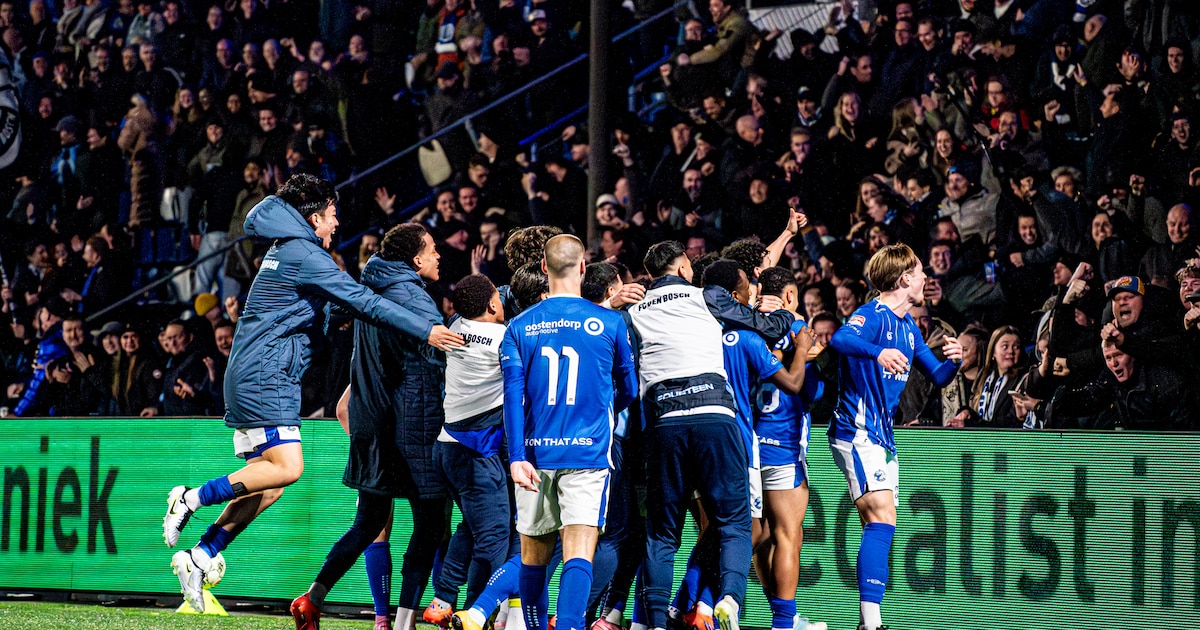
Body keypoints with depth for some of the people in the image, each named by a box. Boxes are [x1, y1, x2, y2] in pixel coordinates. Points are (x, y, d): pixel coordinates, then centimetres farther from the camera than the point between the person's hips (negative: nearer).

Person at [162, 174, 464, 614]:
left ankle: (197, 559, 3)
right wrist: (426, 331, -13)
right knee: (286, 467, -17)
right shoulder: (303, 255, -11)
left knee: (269, 484, 6)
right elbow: (363, 303, -14)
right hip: (266, 377, -10)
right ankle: (192, 499, -12)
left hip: (252, 379, 10)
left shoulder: (286, 251, 20)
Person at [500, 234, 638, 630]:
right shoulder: (609, 323, 1)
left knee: (534, 556, 15)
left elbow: (513, 395, -4)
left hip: (536, 451, 2)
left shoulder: (520, 327, 5)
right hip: (588, 451, -2)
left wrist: (517, 457, -9)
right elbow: (629, 390, 13)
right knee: (578, 553, -11)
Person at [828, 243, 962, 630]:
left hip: (882, 437, 10)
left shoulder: (908, 326, 15)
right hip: (857, 432, -10)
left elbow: (938, 377, 22)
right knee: (882, 519, -21)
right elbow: (840, 339, -34)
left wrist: (954, 361, -2)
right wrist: (878, 352, -53)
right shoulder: (874, 315, -13)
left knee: (879, 527, 10)